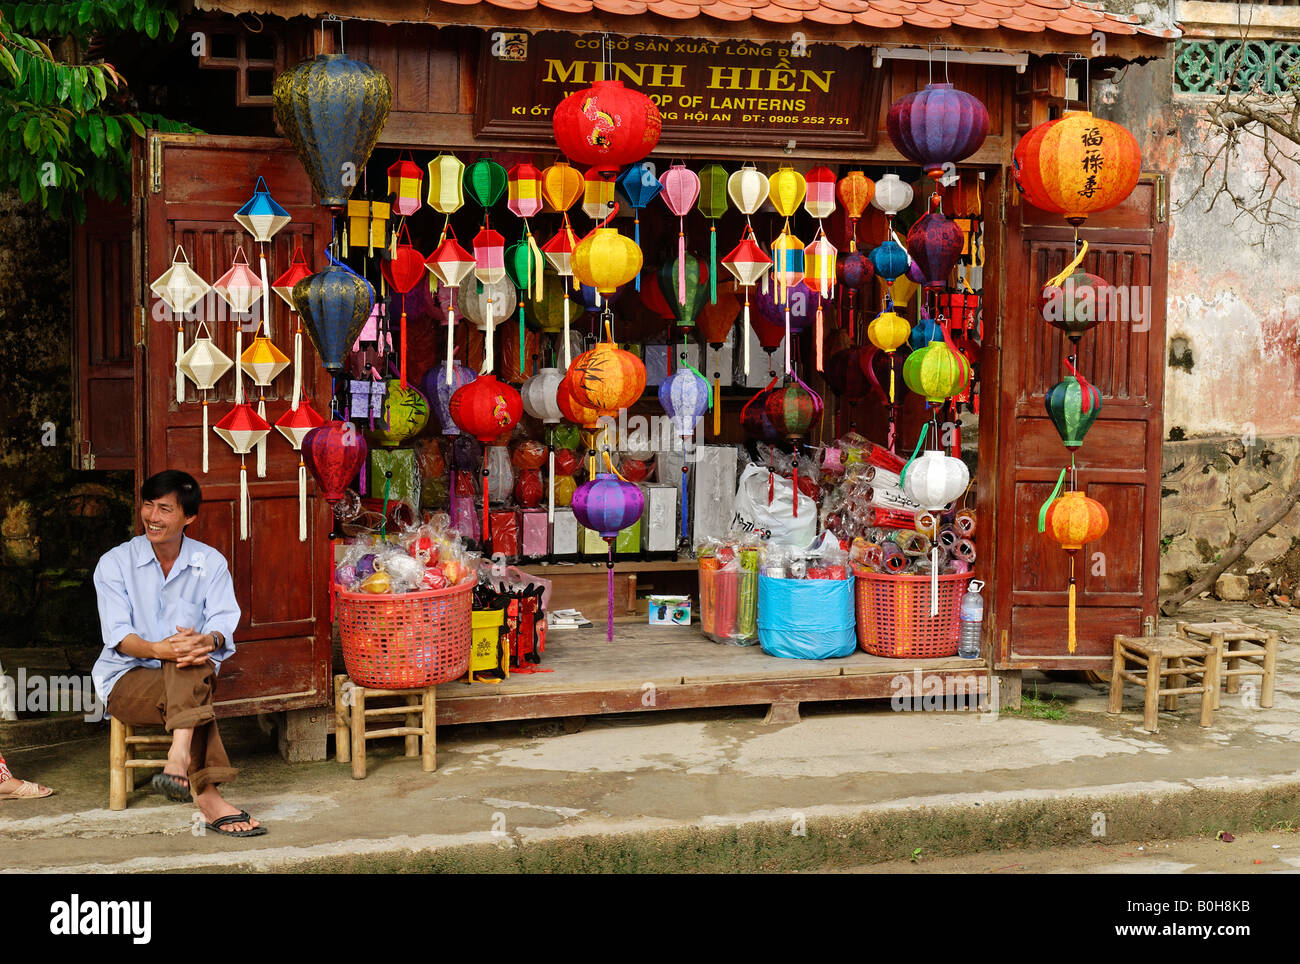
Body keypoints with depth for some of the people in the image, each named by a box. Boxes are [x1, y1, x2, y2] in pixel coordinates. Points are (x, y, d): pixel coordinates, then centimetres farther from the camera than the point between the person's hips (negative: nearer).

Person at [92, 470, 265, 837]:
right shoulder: (115, 563, 1)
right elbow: (118, 634, -11)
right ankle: (208, 798, -44)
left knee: (191, 658, -34)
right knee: (194, 685, -33)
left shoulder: (210, 563, 6)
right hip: (127, 680, -2)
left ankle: (178, 763, -47)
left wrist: (208, 640, -35)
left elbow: (224, 620, -9)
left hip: (188, 679, 2)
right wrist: (159, 649, -33)